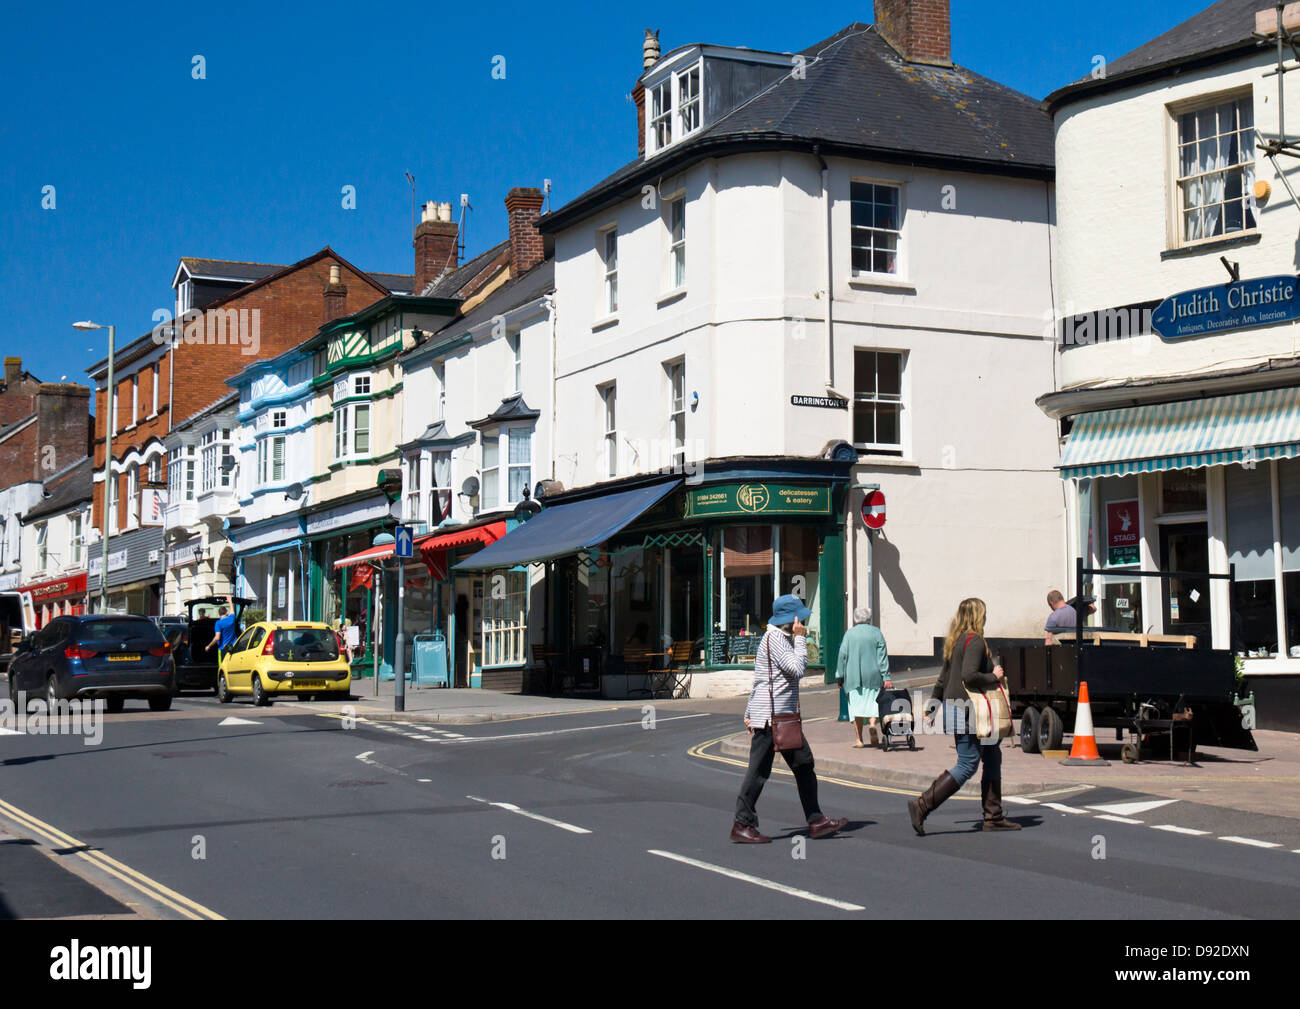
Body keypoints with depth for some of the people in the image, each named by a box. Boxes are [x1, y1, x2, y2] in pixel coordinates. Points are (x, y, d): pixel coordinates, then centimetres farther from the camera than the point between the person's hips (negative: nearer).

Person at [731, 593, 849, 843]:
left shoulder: (783, 638, 20)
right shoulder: (774, 639, -13)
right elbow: (798, 669, -22)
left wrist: (750, 713, 25)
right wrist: (801, 639, -12)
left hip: (785, 717, 10)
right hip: (769, 717, -10)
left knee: (803, 765, 8)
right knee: (759, 771, -5)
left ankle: (816, 821, 12)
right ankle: (742, 825, 2)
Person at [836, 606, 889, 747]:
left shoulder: (849, 634, 1)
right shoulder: (876, 633, 2)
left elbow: (842, 656, 0)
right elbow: (882, 655, -2)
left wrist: (840, 677, 5)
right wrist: (885, 677, -2)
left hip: (853, 677, 0)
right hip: (873, 676, 0)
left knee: (856, 706, 3)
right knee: (872, 702, 10)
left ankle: (859, 740, 0)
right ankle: (872, 723, -20)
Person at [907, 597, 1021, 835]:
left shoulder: (955, 642, 14)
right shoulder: (975, 641, -14)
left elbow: (943, 679, 18)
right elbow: (969, 676, -27)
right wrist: (994, 677, -12)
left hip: (955, 706, 10)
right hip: (967, 710, -10)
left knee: (993, 756, 13)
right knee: (968, 764, -8)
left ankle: (993, 817, 15)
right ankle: (922, 805, -11)